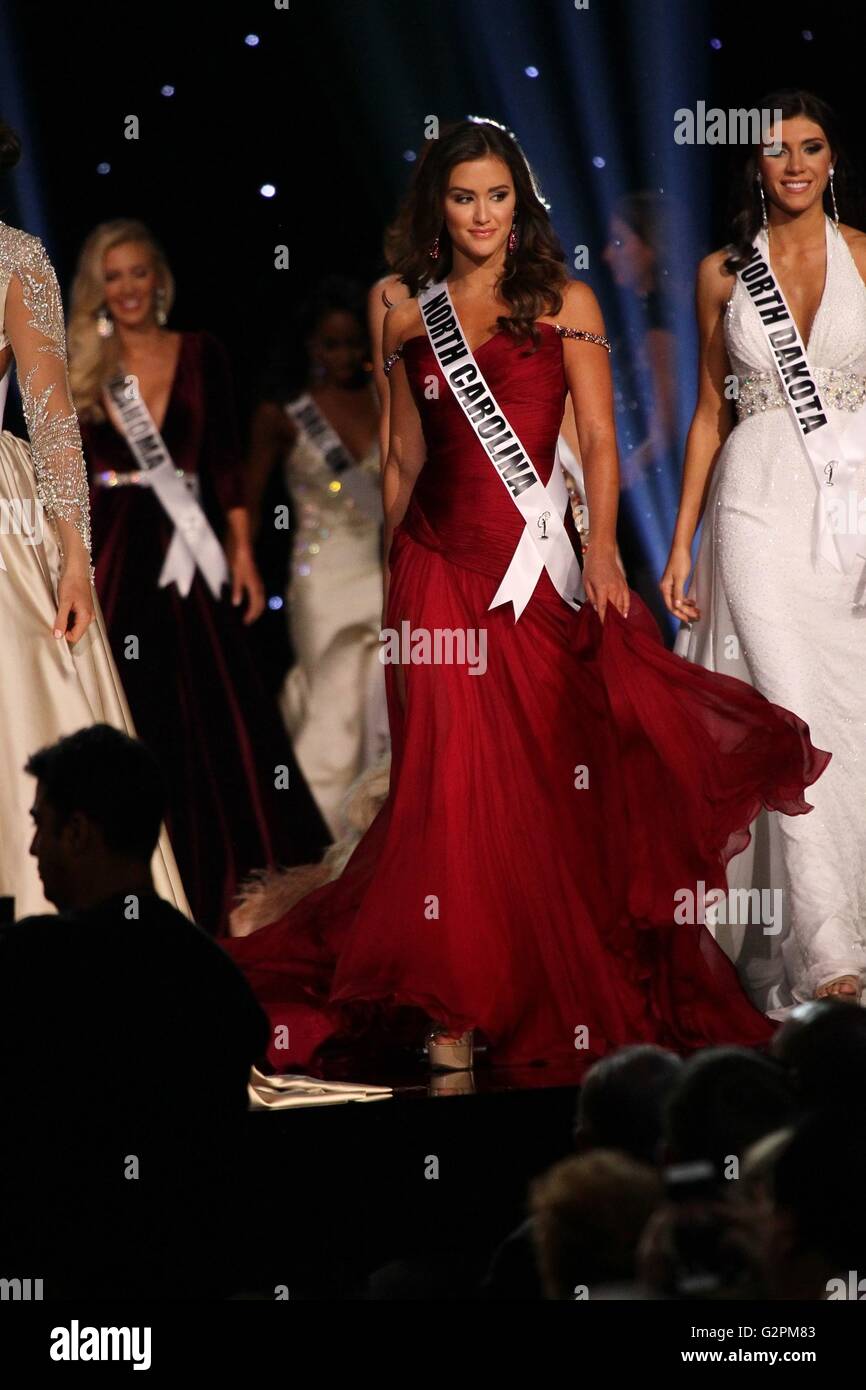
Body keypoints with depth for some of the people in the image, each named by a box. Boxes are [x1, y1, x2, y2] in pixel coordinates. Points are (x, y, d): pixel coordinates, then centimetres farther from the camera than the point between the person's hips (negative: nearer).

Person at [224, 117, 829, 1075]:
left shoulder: (565, 304, 4)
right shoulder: (409, 319, 10)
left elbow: (598, 438, -3)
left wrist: (600, 544, -17)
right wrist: (380, 571, 14)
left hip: (537, 562, -1)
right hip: (439, 565, 1)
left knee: (560, 787, -1)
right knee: (455, 788, -3)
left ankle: (564, 996, 10)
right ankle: (455, 1008, 0)